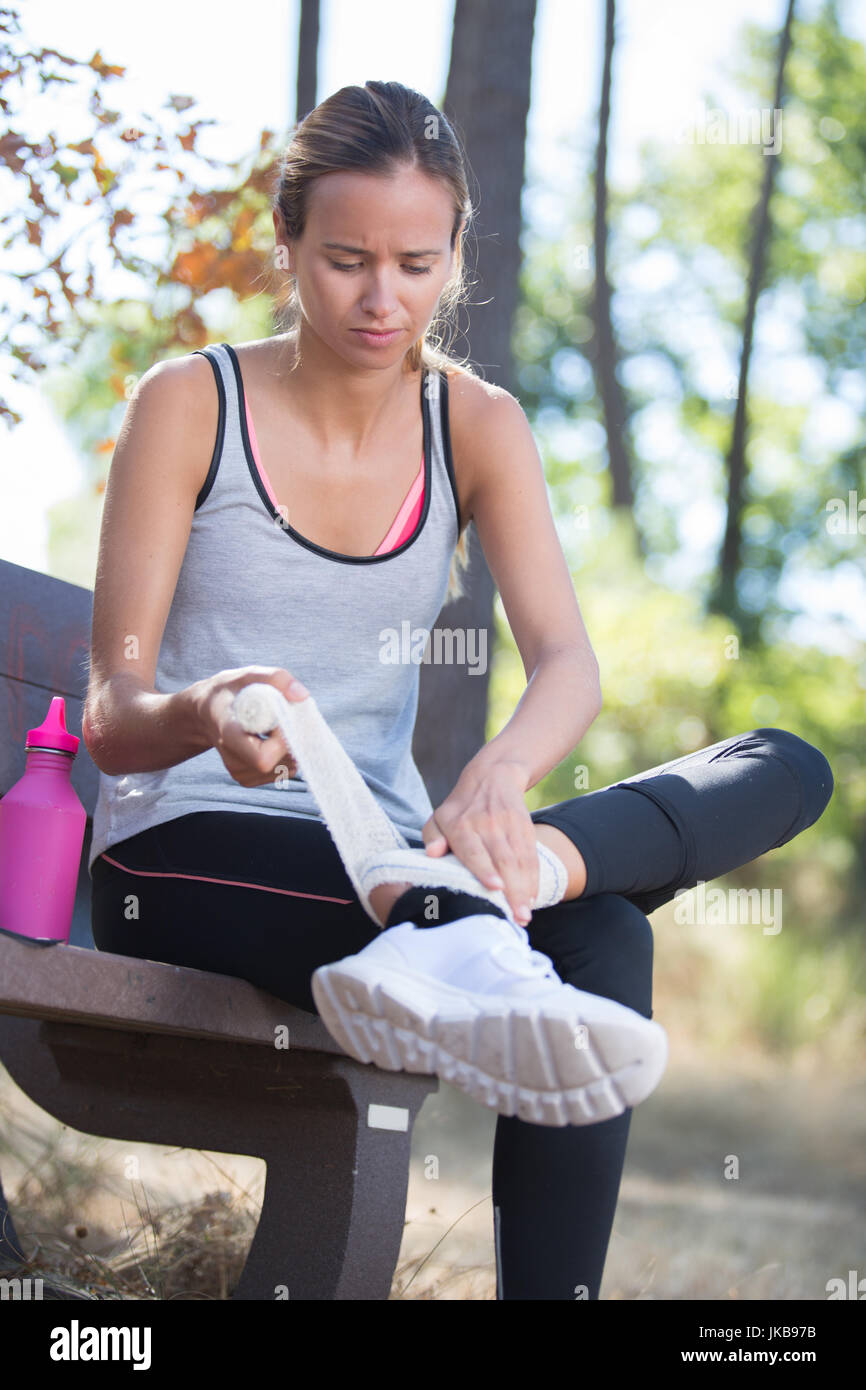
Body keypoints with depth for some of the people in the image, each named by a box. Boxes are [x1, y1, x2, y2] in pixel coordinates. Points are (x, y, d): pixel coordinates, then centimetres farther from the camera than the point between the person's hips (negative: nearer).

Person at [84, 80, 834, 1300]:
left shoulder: (476, 425, 7)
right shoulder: (189, 406, -4)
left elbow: (569, 665, -9)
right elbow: (111, 716, -10)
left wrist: (497, 781, -34)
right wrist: (201, 717, -37)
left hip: (380, 849, 6)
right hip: (185, 854, -6)